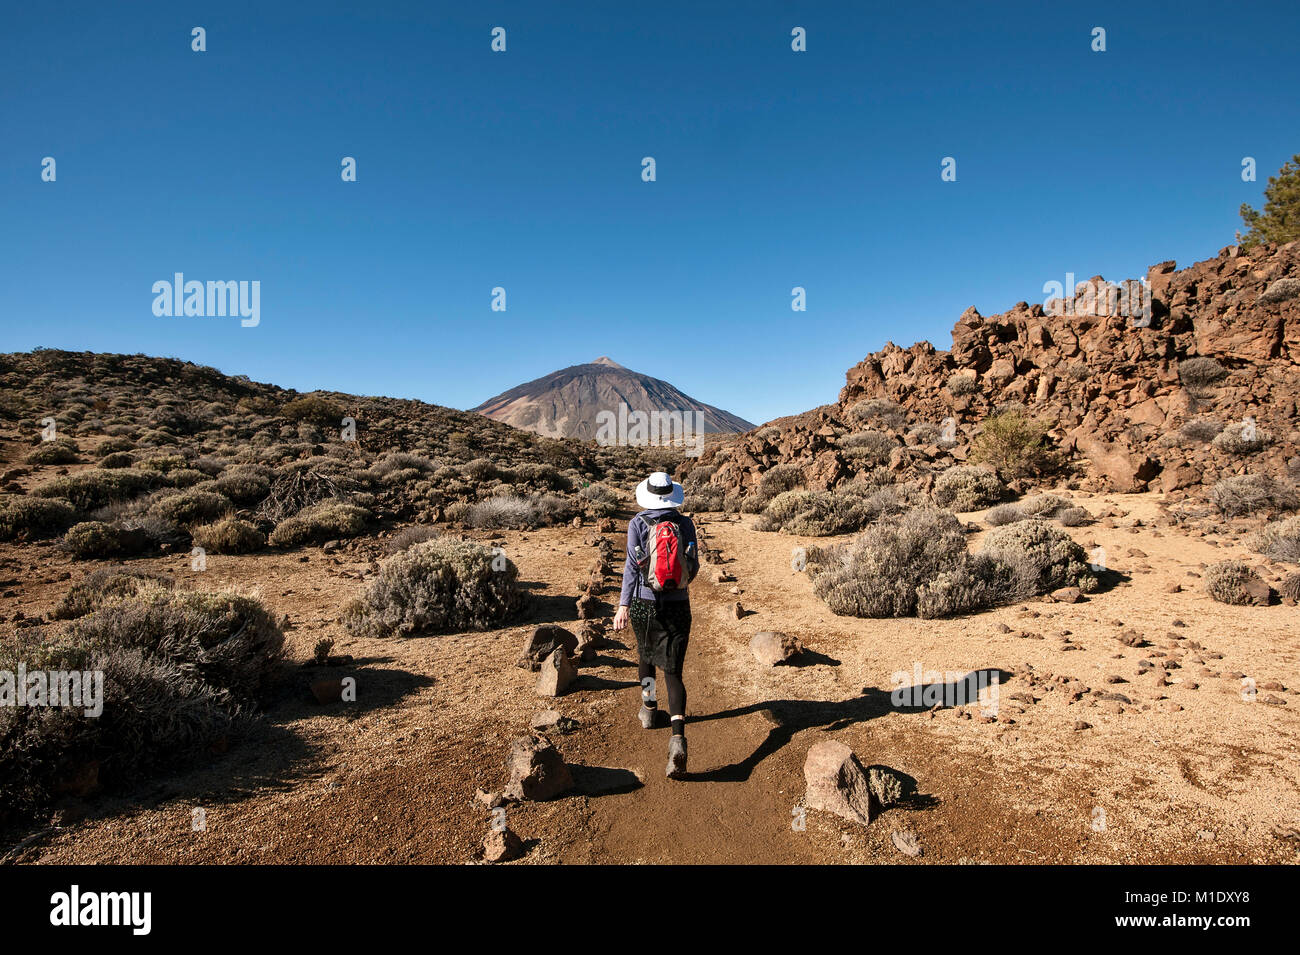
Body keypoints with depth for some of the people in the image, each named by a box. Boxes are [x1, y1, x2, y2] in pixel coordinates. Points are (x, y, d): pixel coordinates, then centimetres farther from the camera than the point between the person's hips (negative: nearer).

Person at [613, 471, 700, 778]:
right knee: (672, 671, 1)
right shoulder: (686, 524, -2)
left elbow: (632, 567, -12)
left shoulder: (638, 524, -6)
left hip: (644, 603, 0)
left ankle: (649, 709, 44)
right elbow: (693, 568, 2)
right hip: (678, 605, 0)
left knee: (646, 655, 26)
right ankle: (677, 736, -16)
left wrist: (624, 605, -11)